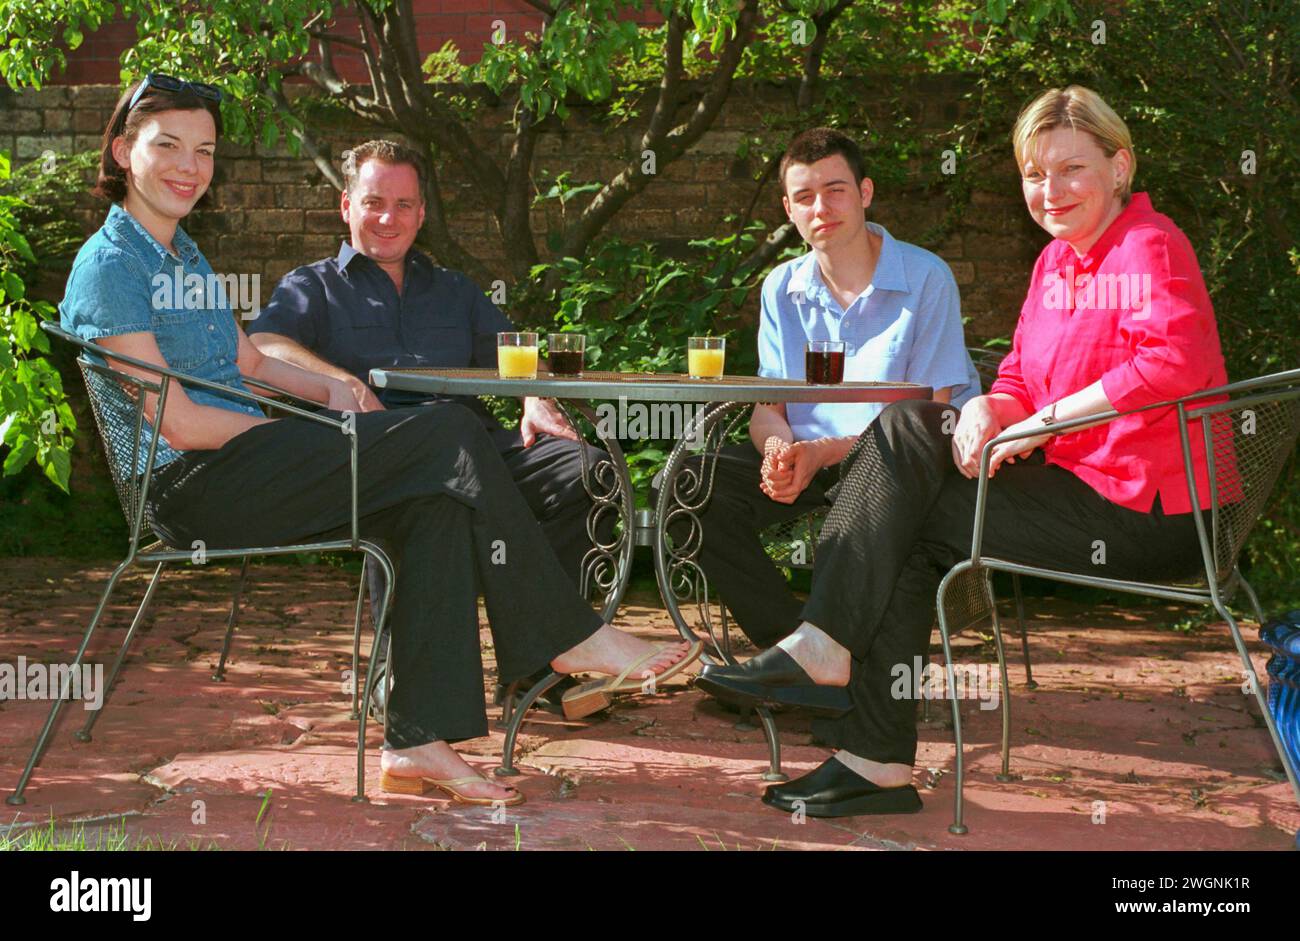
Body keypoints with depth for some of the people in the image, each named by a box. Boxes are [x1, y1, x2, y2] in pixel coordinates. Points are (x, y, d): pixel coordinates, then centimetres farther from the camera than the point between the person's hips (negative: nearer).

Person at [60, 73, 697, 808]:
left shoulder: (184, 256, 20)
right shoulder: (110, 266, -9)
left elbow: (249, 361, 26)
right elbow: (174, 420, -15)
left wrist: (331, 392, 6)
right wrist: (310, 438, -7)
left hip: (242, 475, 9)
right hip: (190, 489, -9)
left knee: (440, 502, -14)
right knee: (452, 436, -17)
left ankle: (421, 740, -17)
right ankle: (569, 636, -8)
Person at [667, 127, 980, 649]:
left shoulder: (925, 278, -6)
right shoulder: (782, 288, 10)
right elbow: (766, 408, 10)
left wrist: (824, 451, -24)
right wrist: (778, 448, -16)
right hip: (805, 457, 5)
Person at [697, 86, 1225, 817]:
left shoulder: (1151, 248, -12)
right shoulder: (1058, 260, 16)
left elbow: (1175, 364, -30)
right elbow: (1020, 385, 13)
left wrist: (1043, 419, -23)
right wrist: (986, 412, -12)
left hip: (1145, 511, -9)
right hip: (1079, 477, 9)